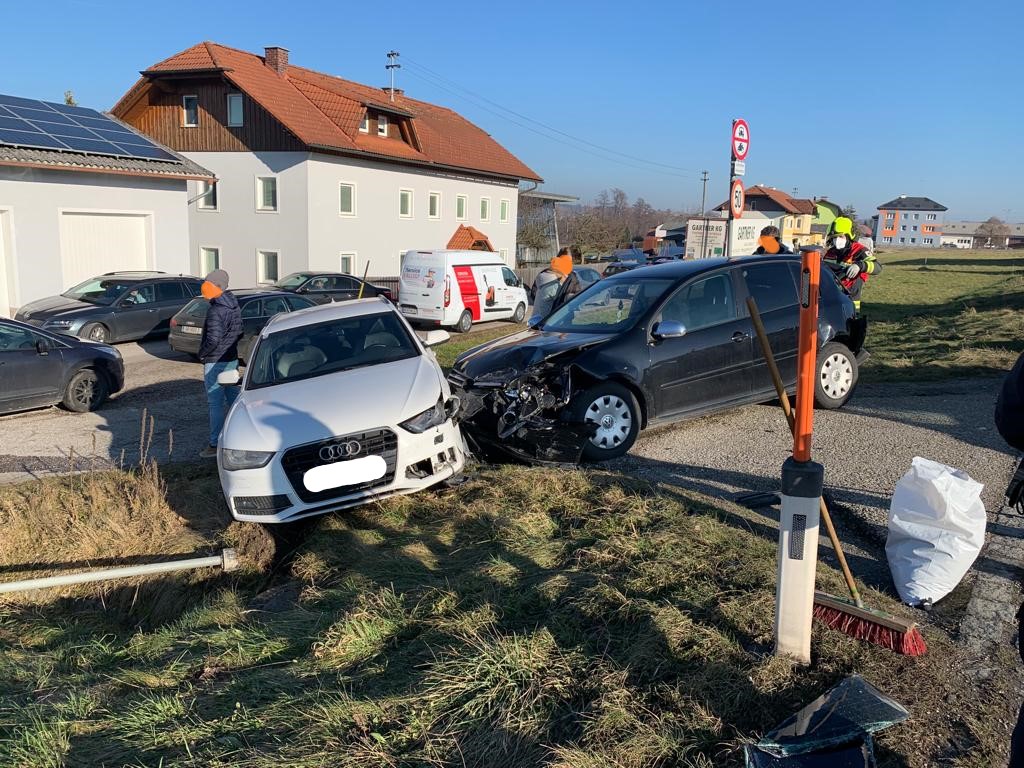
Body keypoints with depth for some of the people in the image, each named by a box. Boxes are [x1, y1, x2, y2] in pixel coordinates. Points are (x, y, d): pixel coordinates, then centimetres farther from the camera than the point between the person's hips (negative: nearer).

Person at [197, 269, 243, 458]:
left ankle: (215, 444, 1)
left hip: (215, 362, -9)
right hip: (232, 359, 9)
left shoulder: (216, 311, -19)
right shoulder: (235, 307, 9)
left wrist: (202, 354, -11)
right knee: (234, 398, 16)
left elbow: (213, 339, -25)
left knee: (216, 403, -3)